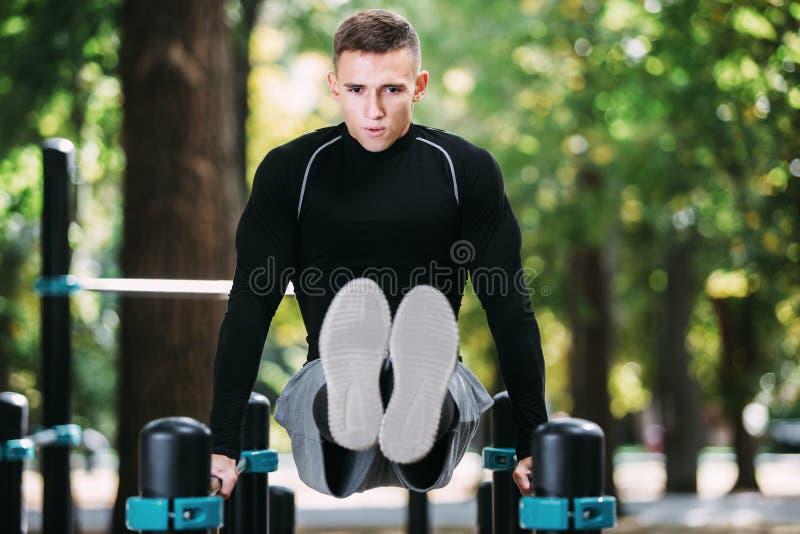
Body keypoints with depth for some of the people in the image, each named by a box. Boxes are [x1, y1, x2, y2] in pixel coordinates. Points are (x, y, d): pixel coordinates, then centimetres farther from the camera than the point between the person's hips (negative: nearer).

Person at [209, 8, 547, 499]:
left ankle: (419, 410, -69)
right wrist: (223, 447, -7)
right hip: (328, 377, 1)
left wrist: (533, 444, -4)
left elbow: (509, 304, 2)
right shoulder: (292, 170, 2)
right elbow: (251, 305, 0)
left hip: (441, 378, 0)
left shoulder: (464, 168, 2)